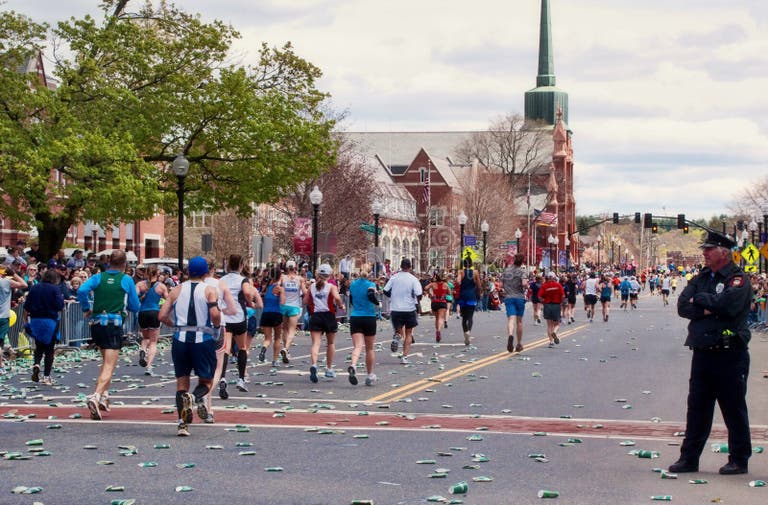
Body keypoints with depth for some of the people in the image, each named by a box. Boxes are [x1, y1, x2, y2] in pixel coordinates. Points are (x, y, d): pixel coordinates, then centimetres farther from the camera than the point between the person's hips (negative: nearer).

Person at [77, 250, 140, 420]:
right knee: (109, 367, -8)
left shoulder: (98, 277, 7)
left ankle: (104, 395, 17)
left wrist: (86, 309, 2)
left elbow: (82, 290, -11)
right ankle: (96, 397, -28)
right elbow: (135, 307, 6)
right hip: (114, 325, -4)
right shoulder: (127, 280, 2)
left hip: (96, 323, 4)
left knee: (107, 362, 24)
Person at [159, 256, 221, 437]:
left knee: (181, 382, 10)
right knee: (206, 381, 10)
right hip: (203, 340, -2)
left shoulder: (177, 290, 8)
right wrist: (217, 327, 4)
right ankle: (196, 397, -25)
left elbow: (162, 316, 2)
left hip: (180, 339, 2)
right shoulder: (210, 290, 0)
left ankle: (182, 423, -4)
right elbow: (214, 314, -16)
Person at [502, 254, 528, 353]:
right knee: (519, 321, 11)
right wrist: (526, 286, 2)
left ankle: (510, 335, -41)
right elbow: (524, 283, -19)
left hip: (508, 297, 1)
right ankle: (519, 344, 20)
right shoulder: (523, 271, -4)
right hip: (520, 297, -1)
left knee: (511, 319, -10)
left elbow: (501, 285, 7)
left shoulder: (506, 270, 8)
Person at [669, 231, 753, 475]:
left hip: (729, 355, -6)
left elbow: (727, 304, -24)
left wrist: (699, 299, -9)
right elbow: (683, 306, 2)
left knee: (733, 409, 2)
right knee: (697, 407, 8)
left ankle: (739, 460, 11)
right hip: (702, 352, 6)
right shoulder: (701, 278, 14)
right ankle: (689, 458, 14)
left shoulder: (738, 279, -6)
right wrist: (707, 309, -15)